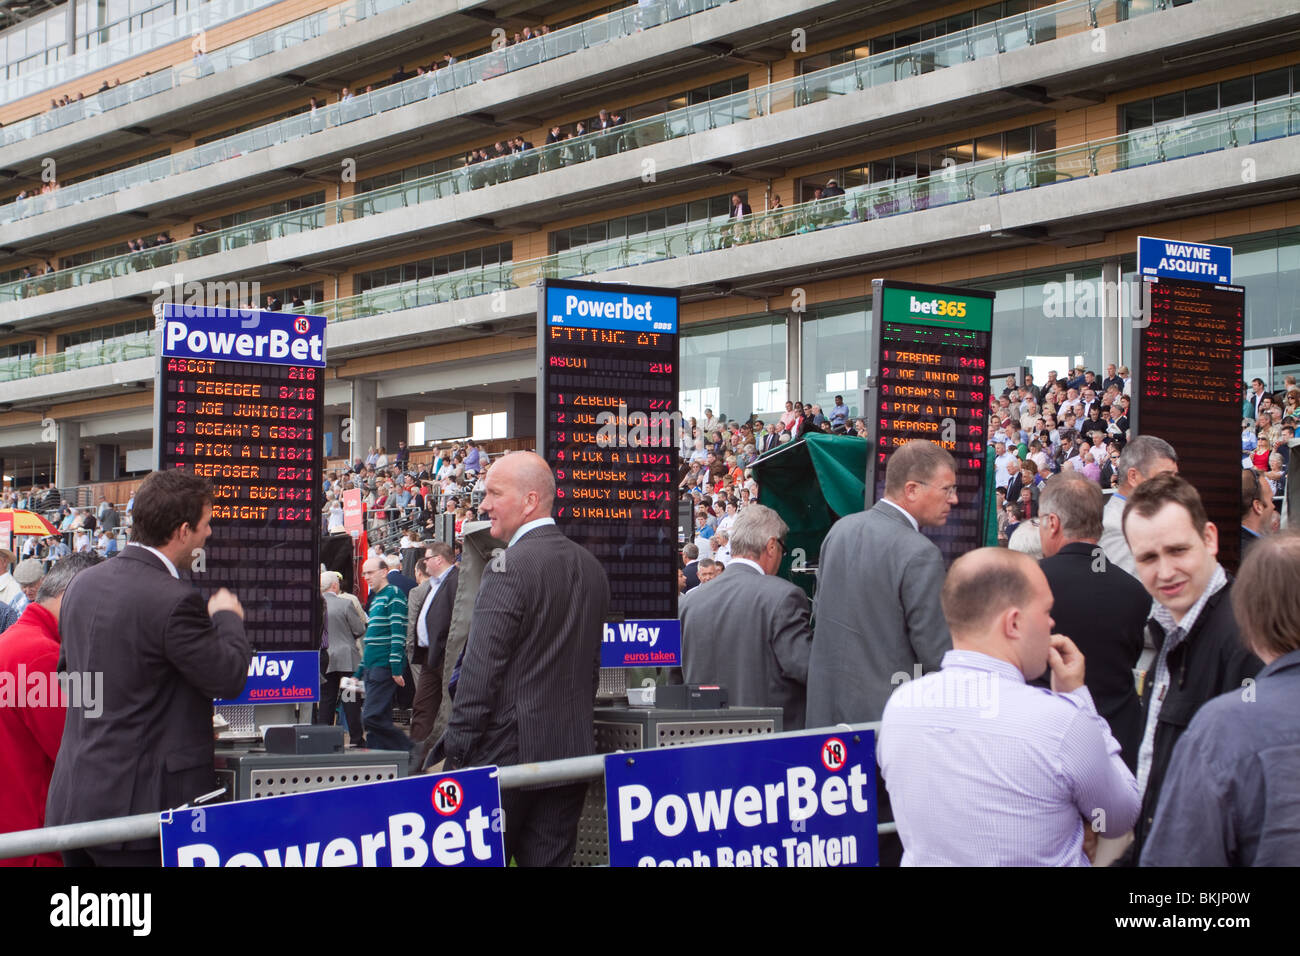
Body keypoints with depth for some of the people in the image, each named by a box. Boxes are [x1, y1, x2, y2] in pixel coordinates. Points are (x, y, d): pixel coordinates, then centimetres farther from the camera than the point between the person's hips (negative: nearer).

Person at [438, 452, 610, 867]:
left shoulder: (509, 567, -13)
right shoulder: (591, 566, 10)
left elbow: (481, 670, -16)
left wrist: (456, 751, -11)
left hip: (507, 753, -7)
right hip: (572, 750, 7)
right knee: (550, 858, 9)